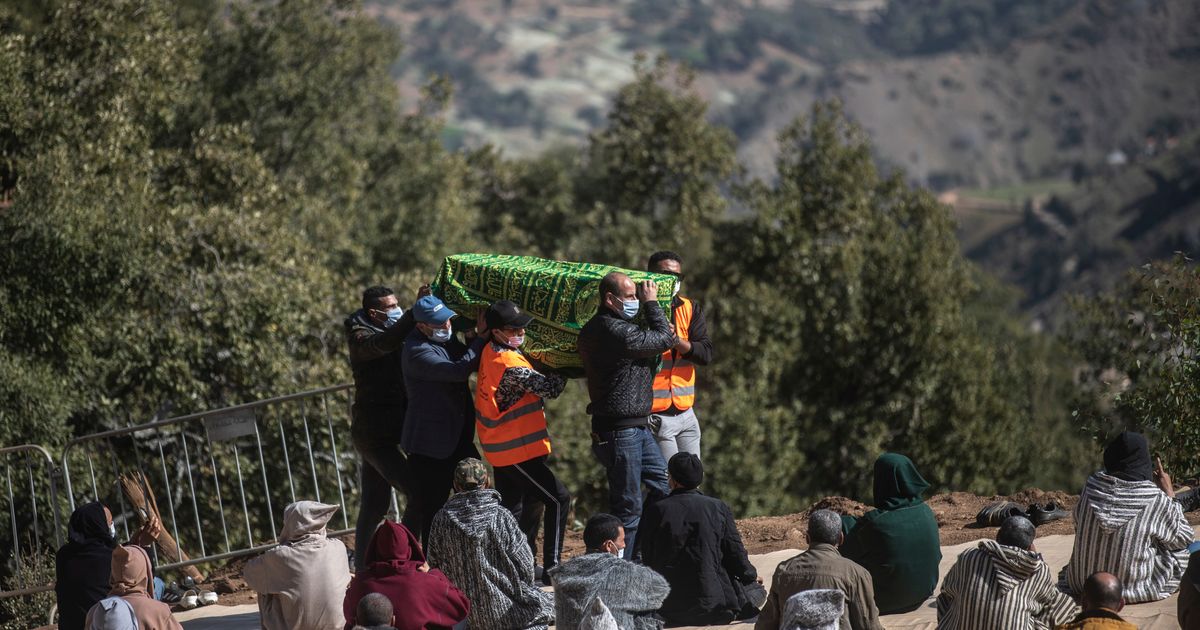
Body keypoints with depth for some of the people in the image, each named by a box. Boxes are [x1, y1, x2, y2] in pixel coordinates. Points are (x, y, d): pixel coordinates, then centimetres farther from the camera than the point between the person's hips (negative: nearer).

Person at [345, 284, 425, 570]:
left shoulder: (394, 335, 16)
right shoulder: (360, 338, -12)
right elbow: (385, 343, -31)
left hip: (385, 433, 9)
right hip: (374, 434, -9)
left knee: (373, 507, 10)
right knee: (416, 493, -16)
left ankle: (362, 568, 14)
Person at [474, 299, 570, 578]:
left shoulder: (490, 352, 4)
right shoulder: (509, 364, -24)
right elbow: (549, 388, -19)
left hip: (501, 448, 10)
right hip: (516, 450, -10)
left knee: (512, 511, 17)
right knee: (558, 499, -9)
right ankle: (552, 566, -11)